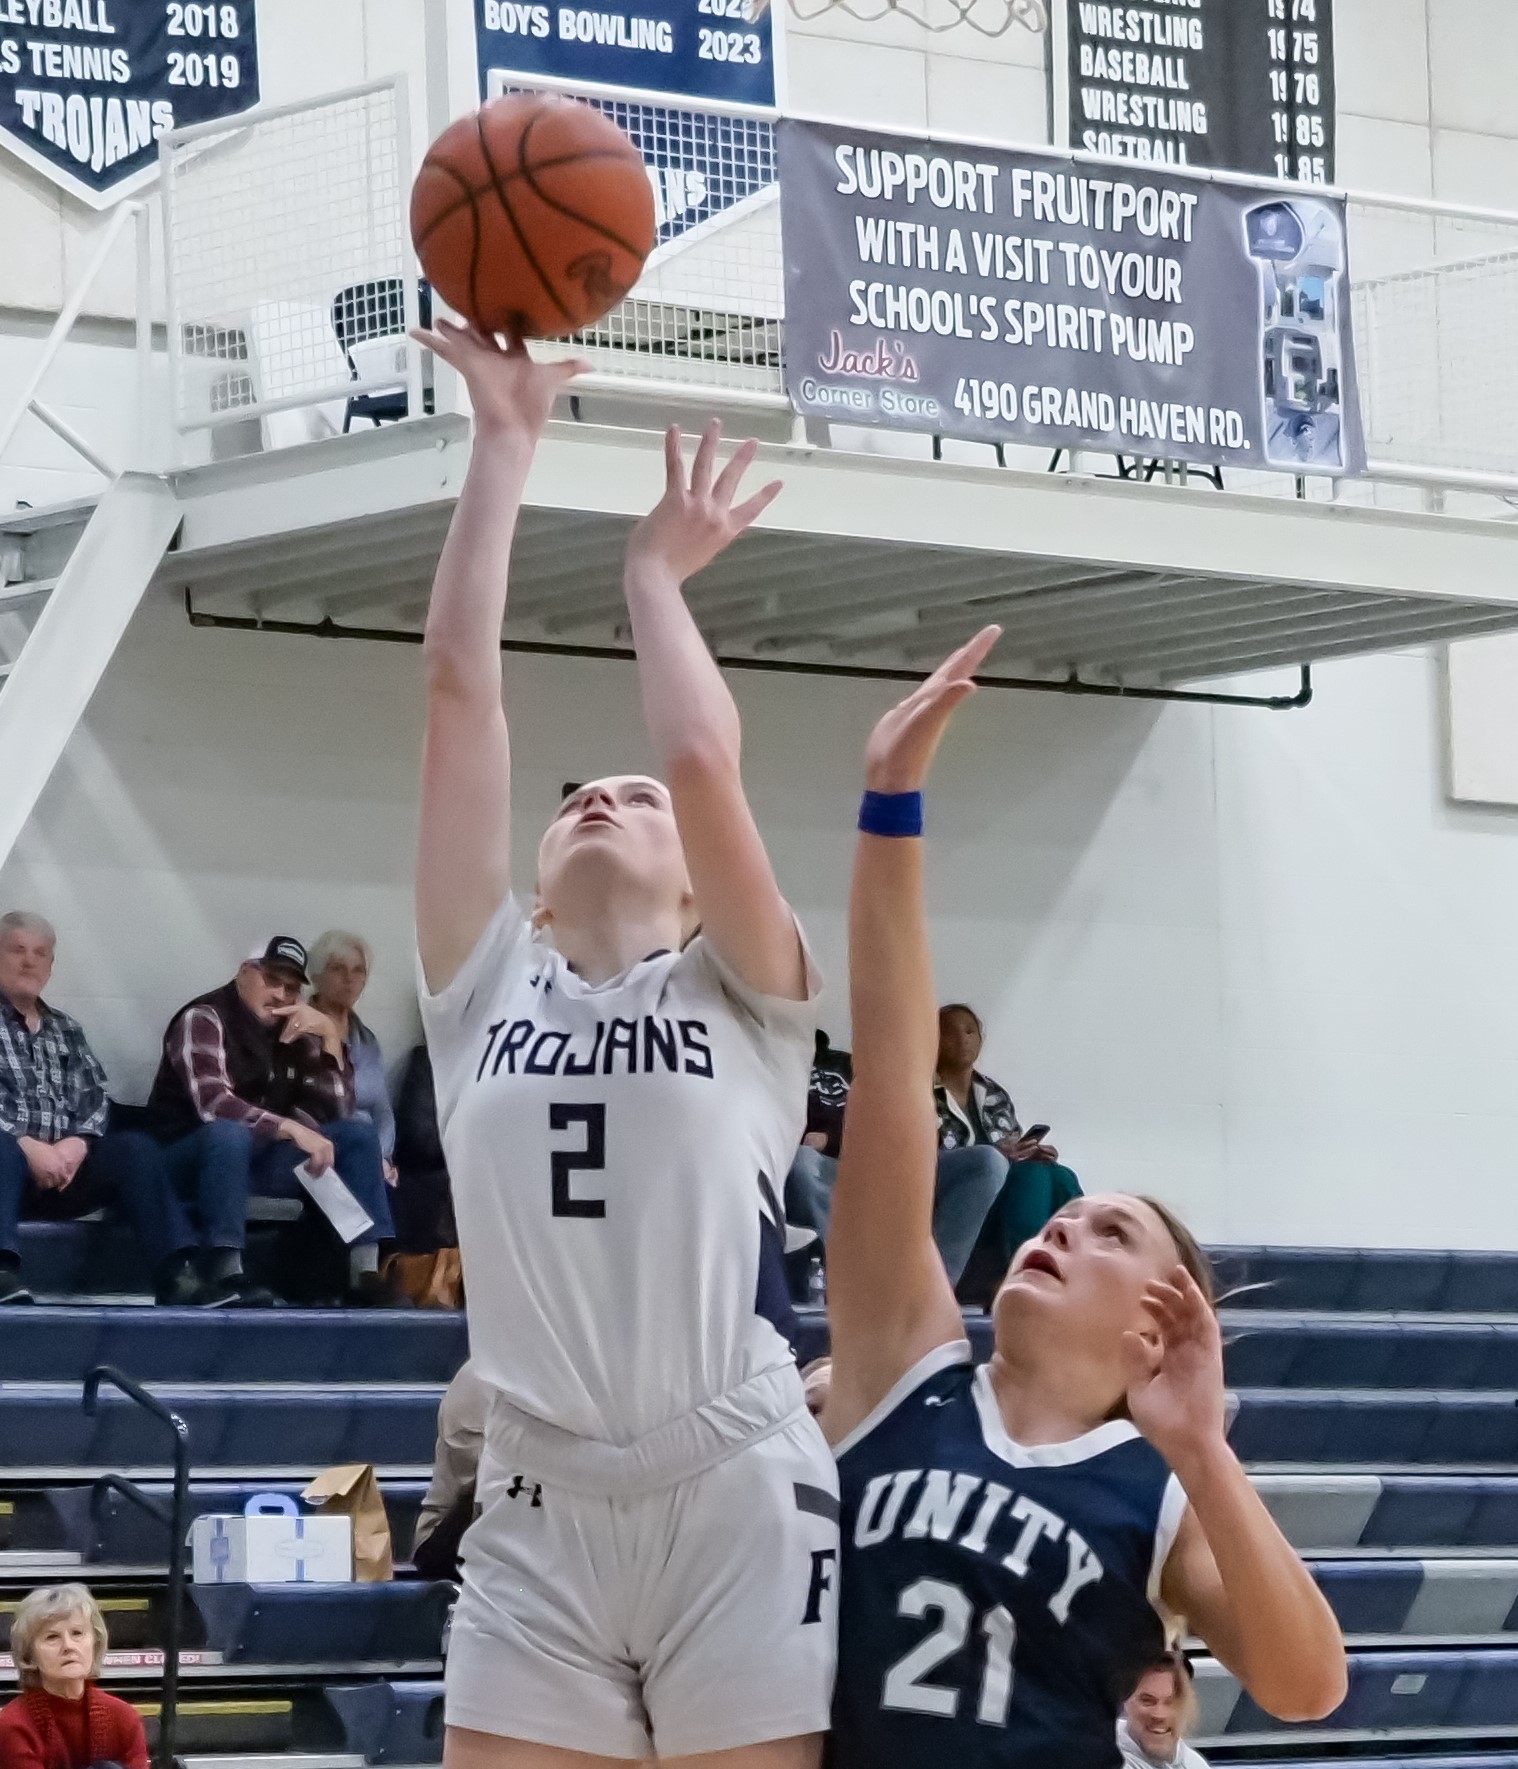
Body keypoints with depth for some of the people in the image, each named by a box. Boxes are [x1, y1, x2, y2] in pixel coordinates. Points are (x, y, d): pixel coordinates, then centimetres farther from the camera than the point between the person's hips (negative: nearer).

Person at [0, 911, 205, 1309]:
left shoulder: (67, 1031, 23)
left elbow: (95, 1100, 13)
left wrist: (75, 1146, -9)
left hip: (63, 1168, 5)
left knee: (135, 1148, -20)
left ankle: (177, 1275, -32)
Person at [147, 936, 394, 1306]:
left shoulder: (294, 1033, 8)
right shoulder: (204, 1019, -14)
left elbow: (337, 1111, 2)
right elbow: (213, 1103, -29)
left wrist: (329, 1035, -9)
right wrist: (292, 1130, -36)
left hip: (262, 1158, 7)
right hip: (191, 1156, -7)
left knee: (359, 1133, -6)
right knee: (229, 1132, -39)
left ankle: (367, 1271, -17)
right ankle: (227, 1274, -42)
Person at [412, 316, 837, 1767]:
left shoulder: (744, 993, 9)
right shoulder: (487, 988, 15)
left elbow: (702, 756, -7)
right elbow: (458, 689, 10)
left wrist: (652, 574, 11)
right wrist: (504, 442, 11)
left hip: (738, 1499, -2)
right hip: (539, 1509, 2)